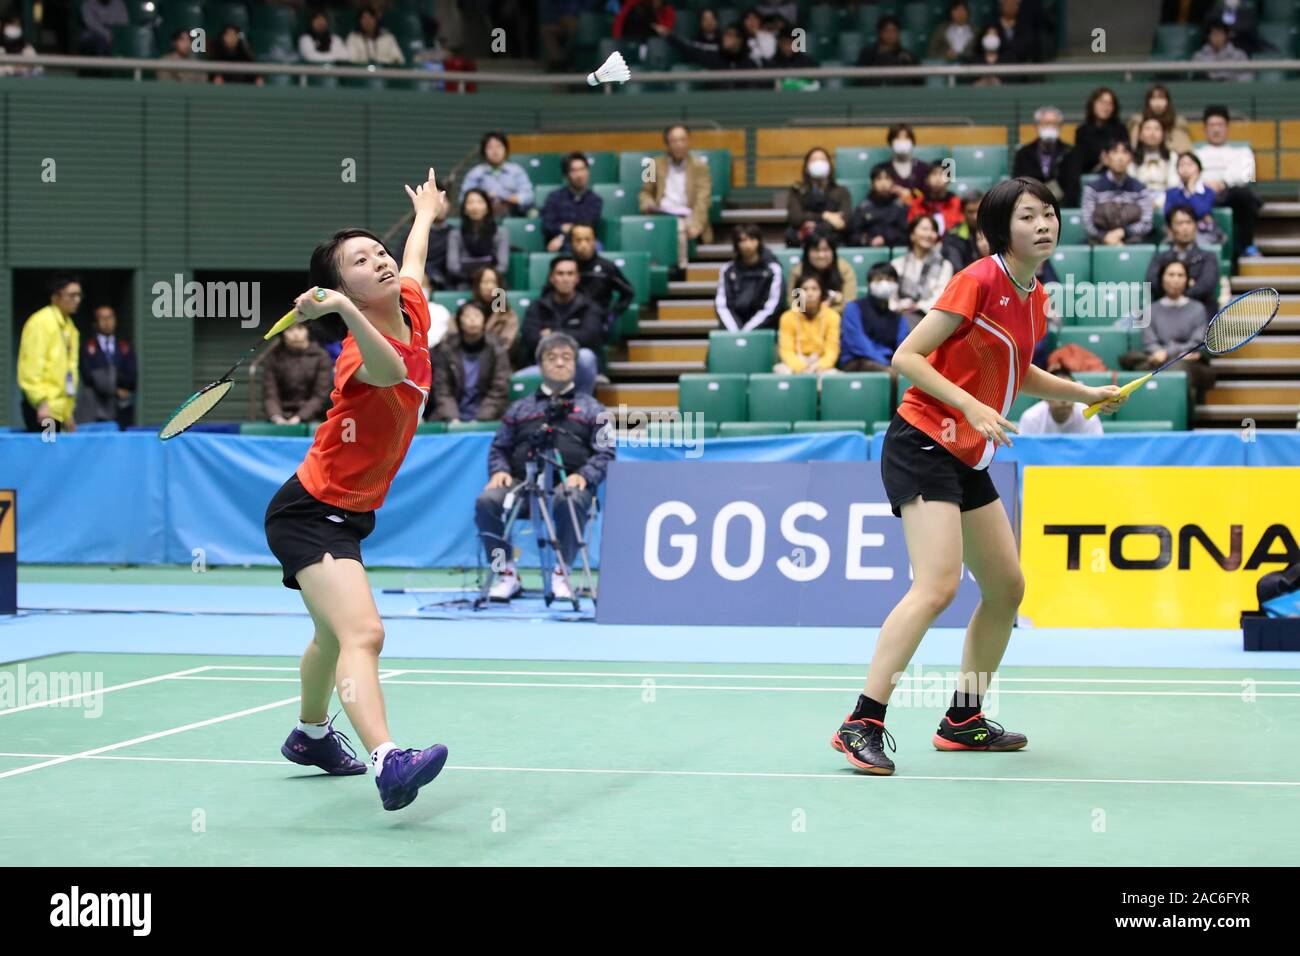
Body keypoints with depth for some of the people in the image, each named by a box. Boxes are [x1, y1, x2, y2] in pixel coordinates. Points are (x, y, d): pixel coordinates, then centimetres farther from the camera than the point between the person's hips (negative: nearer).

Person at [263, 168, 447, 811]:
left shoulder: (412, 310, -1)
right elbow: (389, 370, -53)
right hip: (310, 513, -10)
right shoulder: (360, 354, -26)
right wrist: (346, 310, -69)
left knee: (335, 636, 30)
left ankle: (310, 735, 54)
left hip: (345, 516, 10)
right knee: (363, 634, -30)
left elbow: (413, 258, 24)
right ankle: (387, 762, -47)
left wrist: (425, 214, 42)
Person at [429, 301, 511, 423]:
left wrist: (479, 420, -15)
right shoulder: (445, 349, 3)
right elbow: (442, 391, 0)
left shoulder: (496, 351, 1)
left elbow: (498, 393, -3)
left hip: (486, 420, -1)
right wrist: (453, 419, -15)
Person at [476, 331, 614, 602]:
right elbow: (499, 448, 23)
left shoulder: (592, 410, 19)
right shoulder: (520, 409, 27)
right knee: (487, 502, -28)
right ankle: (506, 574, -17)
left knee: (569, 502, -40)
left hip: (569, 483, -2)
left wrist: (583, 476, -11)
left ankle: (560, 574, -25)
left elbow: (605, 454, 9)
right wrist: (500, 471, -1)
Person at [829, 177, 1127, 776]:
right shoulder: (979, 281, -15)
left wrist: (1086, 393, 19)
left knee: (1007, 588, 12)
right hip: (922, 444, -9)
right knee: (937, 585, -22)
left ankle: (963, 721, 24)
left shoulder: (1035, 298, 10)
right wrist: (972, 405, -25)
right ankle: (862, 726, -21)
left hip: (969, 460, 9)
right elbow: (906, 357, -17)